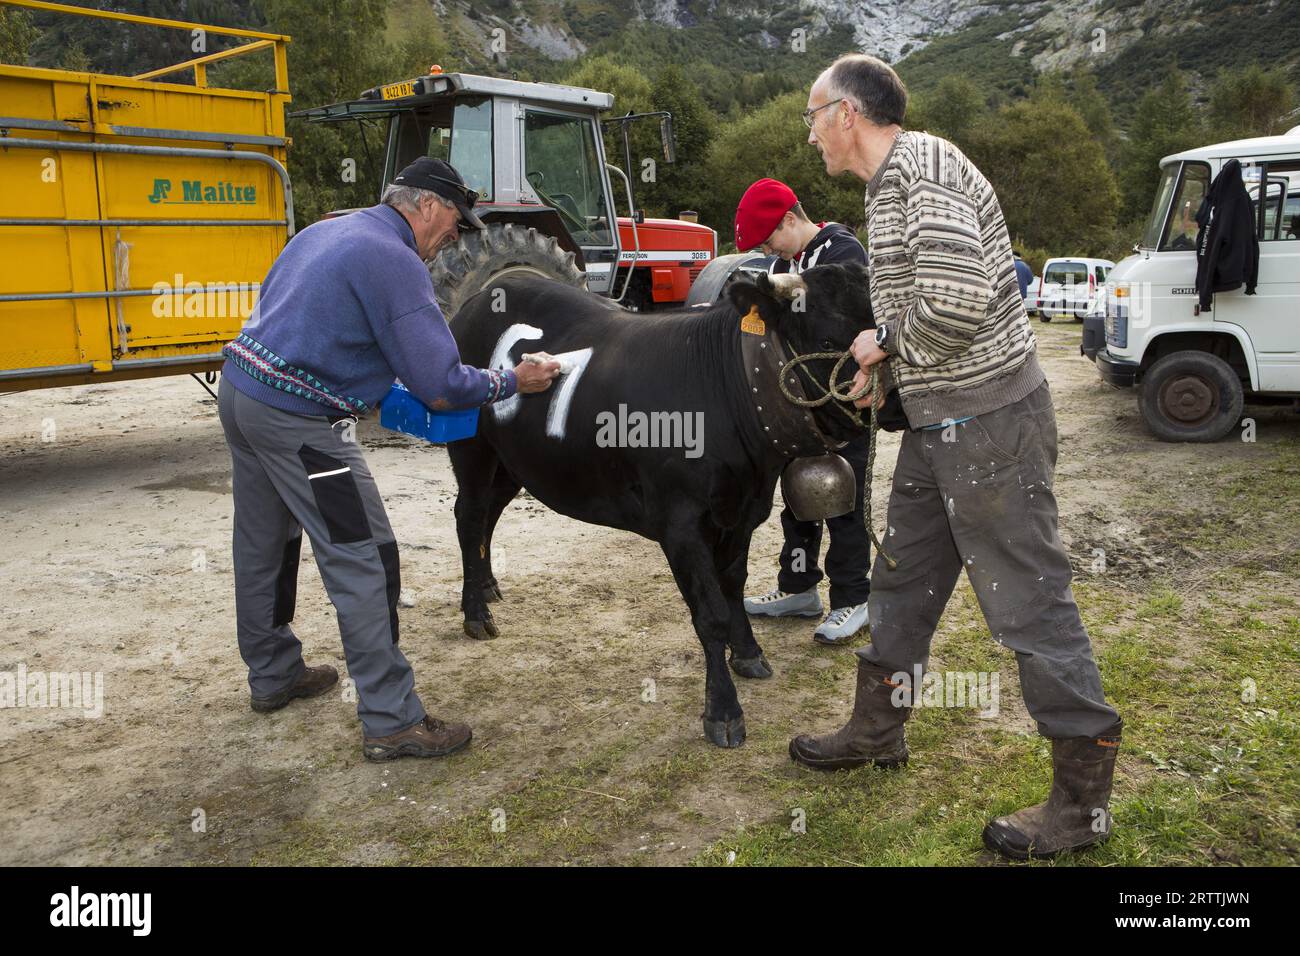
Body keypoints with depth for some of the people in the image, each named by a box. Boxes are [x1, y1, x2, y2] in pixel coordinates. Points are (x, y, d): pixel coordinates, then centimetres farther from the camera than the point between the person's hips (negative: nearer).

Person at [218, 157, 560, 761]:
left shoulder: (322, 232, 14)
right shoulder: (396, 263, -14)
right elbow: (441, 388, -18)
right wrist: (514, 382, -3)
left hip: (239, 388, 10)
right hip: (297, 421, -10)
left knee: (263, 545, 21)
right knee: (363, 561, -5)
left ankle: (272, 676, 38)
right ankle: (392, 722, -1)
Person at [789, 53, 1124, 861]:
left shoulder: (925, 169, -17)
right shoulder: (890, 183, 14)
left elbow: (959, 303, -29)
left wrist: (885, 341, -12)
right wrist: (883, 367, 9)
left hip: (989, 422, -10)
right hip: (938, 422, 10)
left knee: (1029, 600, -2)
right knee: (903, 578, 18)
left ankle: (1083, 801, 11)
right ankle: (879, 730, 35)